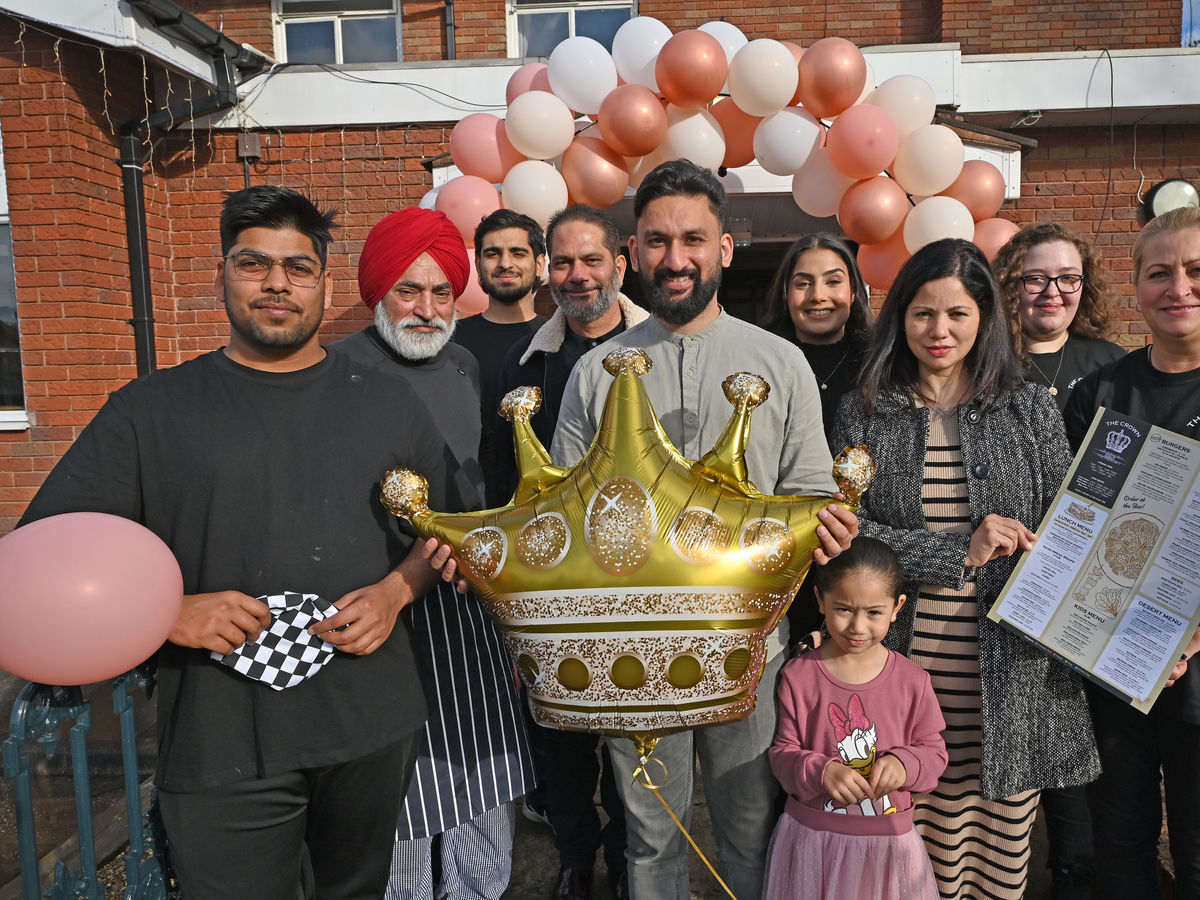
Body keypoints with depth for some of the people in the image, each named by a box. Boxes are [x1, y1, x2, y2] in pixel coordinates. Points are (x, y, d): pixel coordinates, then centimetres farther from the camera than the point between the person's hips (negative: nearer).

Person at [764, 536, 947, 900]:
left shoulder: (912, 680, -5)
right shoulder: (798, 676, -8)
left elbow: (934, 752, 1)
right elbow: (783, 751, -5)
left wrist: (903, 764, -19)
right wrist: (821, 771, -23)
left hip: (888, 839, 1)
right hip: (810, 836, 0)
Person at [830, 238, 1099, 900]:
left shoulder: (1031, 409, 6)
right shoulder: (863, 411, 3)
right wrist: (960, 551, -12)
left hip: (1007, 671, 1)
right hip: (900, 665, -1)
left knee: (1000, 840, 10)